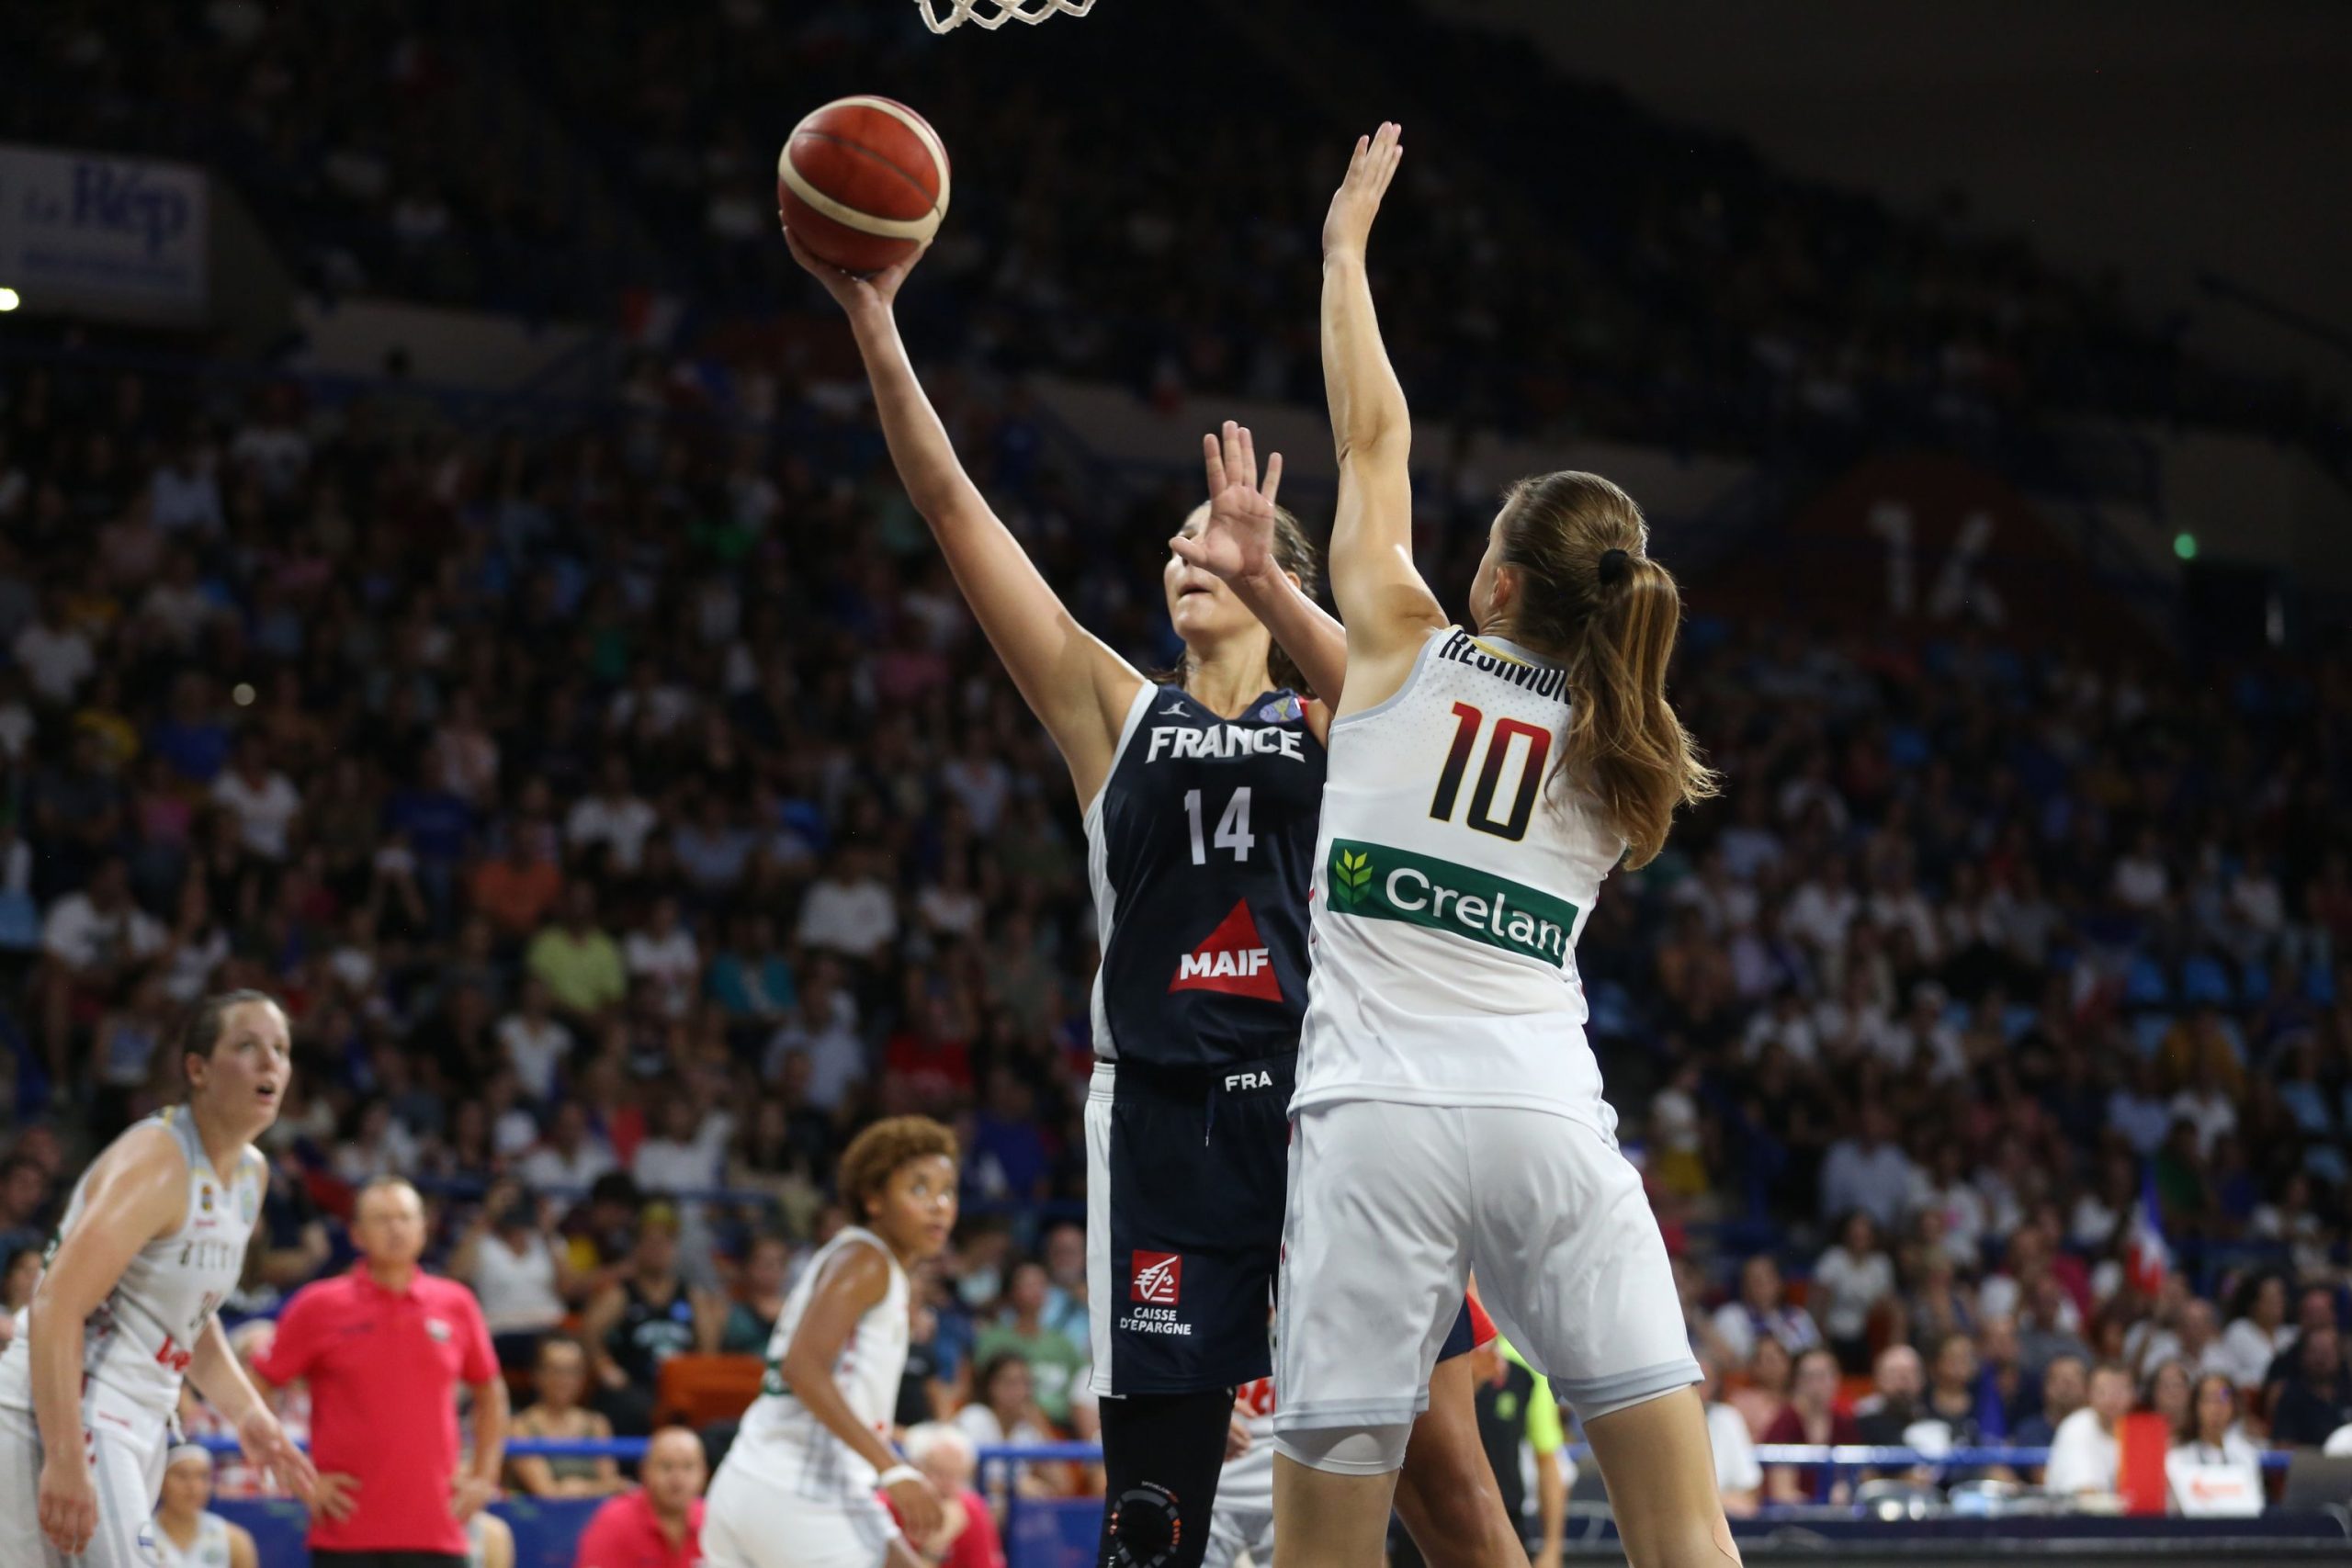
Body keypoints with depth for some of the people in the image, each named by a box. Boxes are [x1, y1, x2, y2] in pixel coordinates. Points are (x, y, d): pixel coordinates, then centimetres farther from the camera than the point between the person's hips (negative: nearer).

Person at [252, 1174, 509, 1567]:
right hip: (348, 1532, -2)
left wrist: (483, 1477, 10)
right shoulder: (319, 1306, 0)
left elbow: (490, 1394, 21)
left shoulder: (455, 1304, 8)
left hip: (437, 1532, 2)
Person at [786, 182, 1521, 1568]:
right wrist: (874, 321, 1)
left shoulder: (1330, 714, 12)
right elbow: (955, 508, 9)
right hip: (1168, 1111, 1)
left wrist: (1266, 571, -30)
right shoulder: (1117, 709, 15)